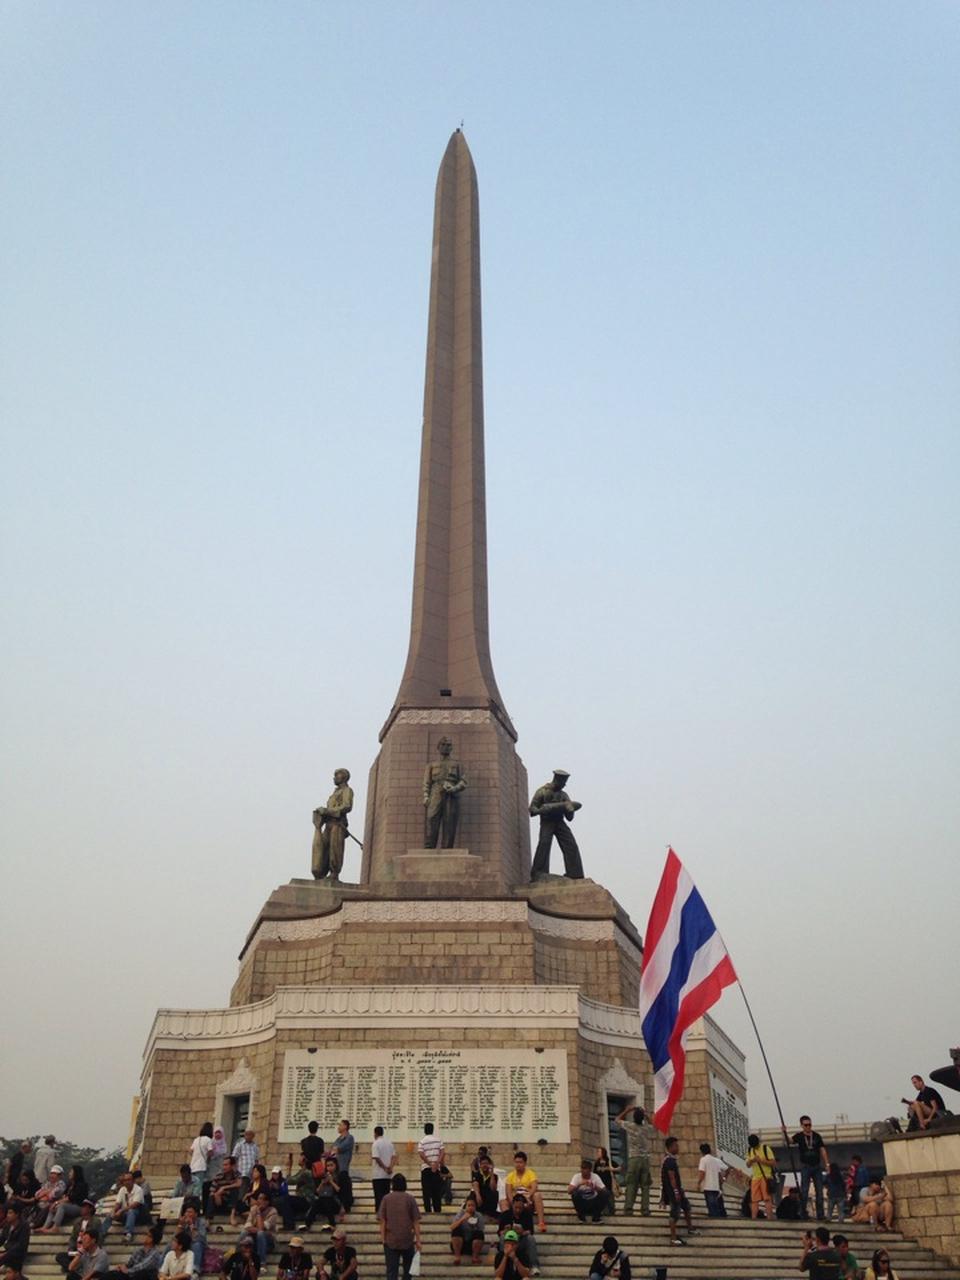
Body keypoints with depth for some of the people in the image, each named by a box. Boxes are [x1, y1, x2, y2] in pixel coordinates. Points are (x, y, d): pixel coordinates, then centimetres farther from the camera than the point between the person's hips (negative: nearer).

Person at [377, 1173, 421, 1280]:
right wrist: (418, 1240, 1)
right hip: (407, 1239, 0)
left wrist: (382, 1238, 1)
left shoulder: (386, 1198, -1)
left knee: (391, 1271, 2)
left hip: (390, 1240, 0)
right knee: (408, 1269, 20)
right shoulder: (409, 1198, -3)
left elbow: (382, 1220, -4)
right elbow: (416, 1221, -4)